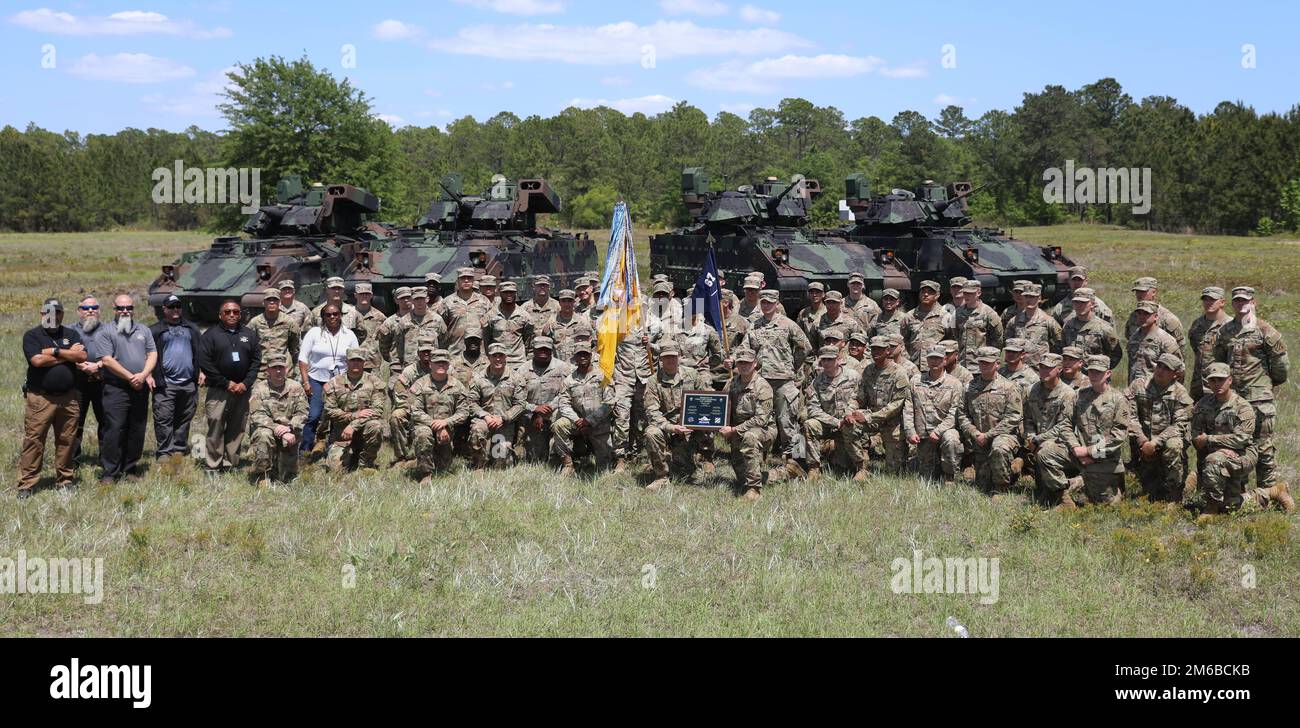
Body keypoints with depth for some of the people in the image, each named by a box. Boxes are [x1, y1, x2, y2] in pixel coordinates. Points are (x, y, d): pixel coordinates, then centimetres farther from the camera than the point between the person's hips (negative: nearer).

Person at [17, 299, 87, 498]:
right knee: (33, 440, -5)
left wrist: (54, 351, -11)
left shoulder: (71, 334, 12)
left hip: (68, 397, 3)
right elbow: (37, 360, -14)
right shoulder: (32, 336, 2)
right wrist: (68, 354, -7)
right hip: (39, 398, -3)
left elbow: (82, 356, -4)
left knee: (66, 440, 7)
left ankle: (65, 480, 17)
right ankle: (26, 485, -2)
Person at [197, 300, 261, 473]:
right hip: (218, 390, -3)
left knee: (238, 429, 4)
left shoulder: (249, 334, 12)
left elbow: (256, 360, 9)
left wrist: (246, 383, -5)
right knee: (216, 426, -7)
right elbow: (205, 363, -5)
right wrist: (226, 384, -8)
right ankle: (213, 465, -4)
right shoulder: (210, 335, 2)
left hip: (243, 389, 3)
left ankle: (230, 463, 10)